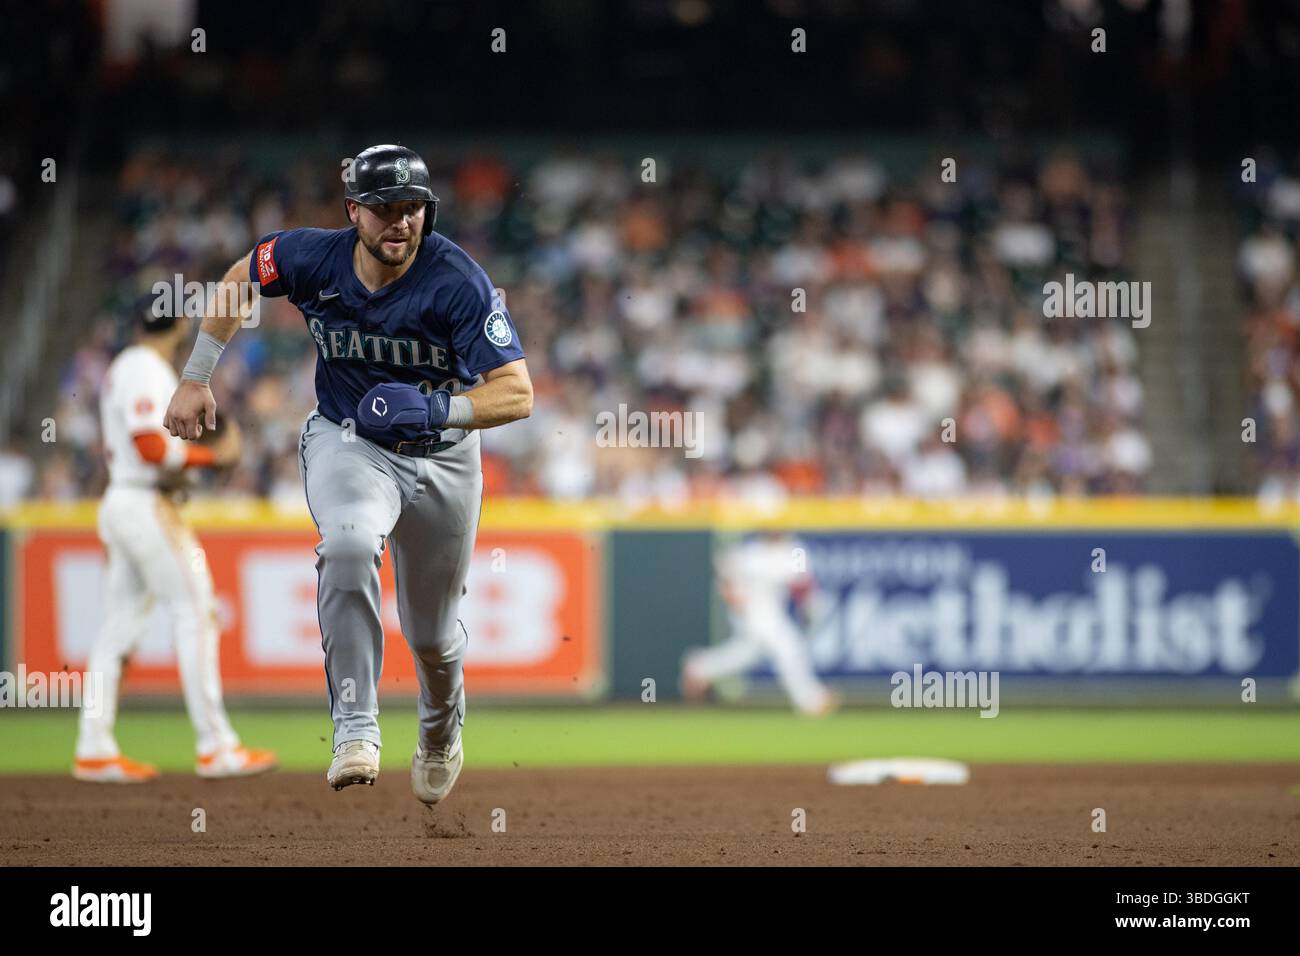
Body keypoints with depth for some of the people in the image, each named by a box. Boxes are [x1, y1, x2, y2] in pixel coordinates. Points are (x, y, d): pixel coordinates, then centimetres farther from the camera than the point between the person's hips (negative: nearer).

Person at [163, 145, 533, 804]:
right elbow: (241, 278, 6)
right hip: (347, 442, 0)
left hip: (442, 457, 0)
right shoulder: (311, 258, -16)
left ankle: (442, 729, 48)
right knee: (350, 546, -35)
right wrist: (195, 378, 5)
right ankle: (356, 730, -30)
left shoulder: (458, 282, -24)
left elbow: (517, 394, -26)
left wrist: (435, 408, -42)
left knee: (432, 634, 13)